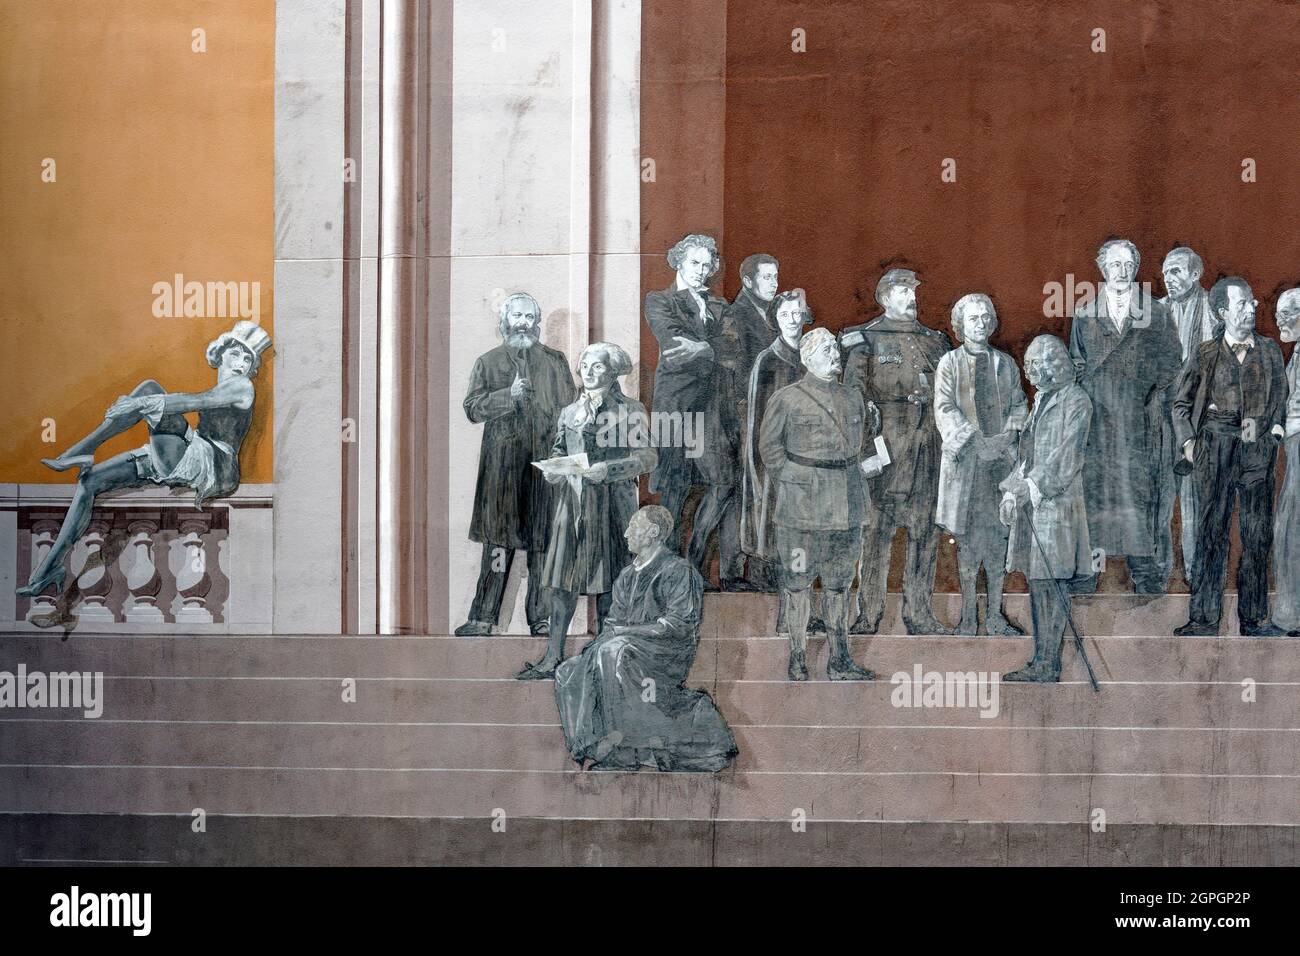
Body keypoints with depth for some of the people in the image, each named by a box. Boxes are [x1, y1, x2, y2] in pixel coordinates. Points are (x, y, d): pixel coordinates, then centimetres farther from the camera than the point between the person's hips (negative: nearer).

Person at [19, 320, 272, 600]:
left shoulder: (242, 386, 0)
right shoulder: (217, 392, 28)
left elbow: (195, 401, -15)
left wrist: (142, 402, -20)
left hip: (212, 466, -9)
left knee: (149, 388, -19)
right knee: (89, 481, 1)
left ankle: (80, 452, -16)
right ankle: (50, 567, -4)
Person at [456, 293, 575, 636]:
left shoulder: (556, 361, 13)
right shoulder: (488, 362, 11)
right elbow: (472, 408, 1)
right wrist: (508, 395, -13)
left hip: (545, 462, 1)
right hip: (502, 464, -1)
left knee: (543, 539, 0)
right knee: (498, 538, -4)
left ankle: (540, 616, 6)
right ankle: (484, 617, -1)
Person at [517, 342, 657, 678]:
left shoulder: (630, 411, 1)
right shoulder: (570, 412, 15)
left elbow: (647, 456, -6)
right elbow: (559, 452, 17)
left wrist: (608, 469, -18)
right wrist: (552, 471, -6)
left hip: (613, 503, -4)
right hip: (573, 502, 4)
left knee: (608, 581, -1)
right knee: (563, 581, -1)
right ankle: (552, 658, 0)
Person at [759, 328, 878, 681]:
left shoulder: (853, 399, 10)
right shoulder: (787, 400, -6)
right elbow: (770, 446, 1)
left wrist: (850, 483, 13)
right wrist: (791, 487, -2)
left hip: (846, 507, 5)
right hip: (803, 508, -5)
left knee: (839, 583, 9)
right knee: (798, 582, 2)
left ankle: (839, 661, 14)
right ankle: (797, 658, 10)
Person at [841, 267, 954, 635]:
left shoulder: (934, 340, 19)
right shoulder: (865, 339, 4)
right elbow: (853, 392, -2)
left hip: (928, 443, 5)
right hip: (885, 443, -5)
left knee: (924, 528, 6)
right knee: (877, 526, -6)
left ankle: (919, 612, 11)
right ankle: (868, 614, -2)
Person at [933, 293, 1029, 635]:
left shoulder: (1005, 363, 13)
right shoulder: (950, 363, 4)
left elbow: (1019, 405, 12)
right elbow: (945, 409, -4)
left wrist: (1009, 436, -6)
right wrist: (970, 441, -15)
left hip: (1000, 458, 3)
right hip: (965, 459, -3)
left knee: (999, 536, 4)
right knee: (968, 538, -2)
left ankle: (994, 616, 10)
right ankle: (969, 618, 2)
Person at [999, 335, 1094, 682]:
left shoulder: (1075, 400, -6)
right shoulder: (1042, 399, 19)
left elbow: (1069, 454, -14)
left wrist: (1037, 485, -19)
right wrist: (1012, 490, 11)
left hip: (1057, 501, -9)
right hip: (1033, 499, 9)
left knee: (1051, 583, -9)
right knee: (1037, 582, 9)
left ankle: (1048, 664, -9)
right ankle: (1041, 660, 13)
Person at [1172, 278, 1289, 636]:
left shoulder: (1270, 351, 14)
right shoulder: (1206, 354, 8)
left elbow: (1279, 398, 18)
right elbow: (1181, 403, 12)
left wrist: (1275, 430, 3)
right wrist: (1188, 442, 2)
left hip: (1257, 446, 2)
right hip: (1215, 444, -2)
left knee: (1258, 532, 0)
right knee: (1212, 529, -4)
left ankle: (1254, 617, 6)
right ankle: (1204, 617, -2)